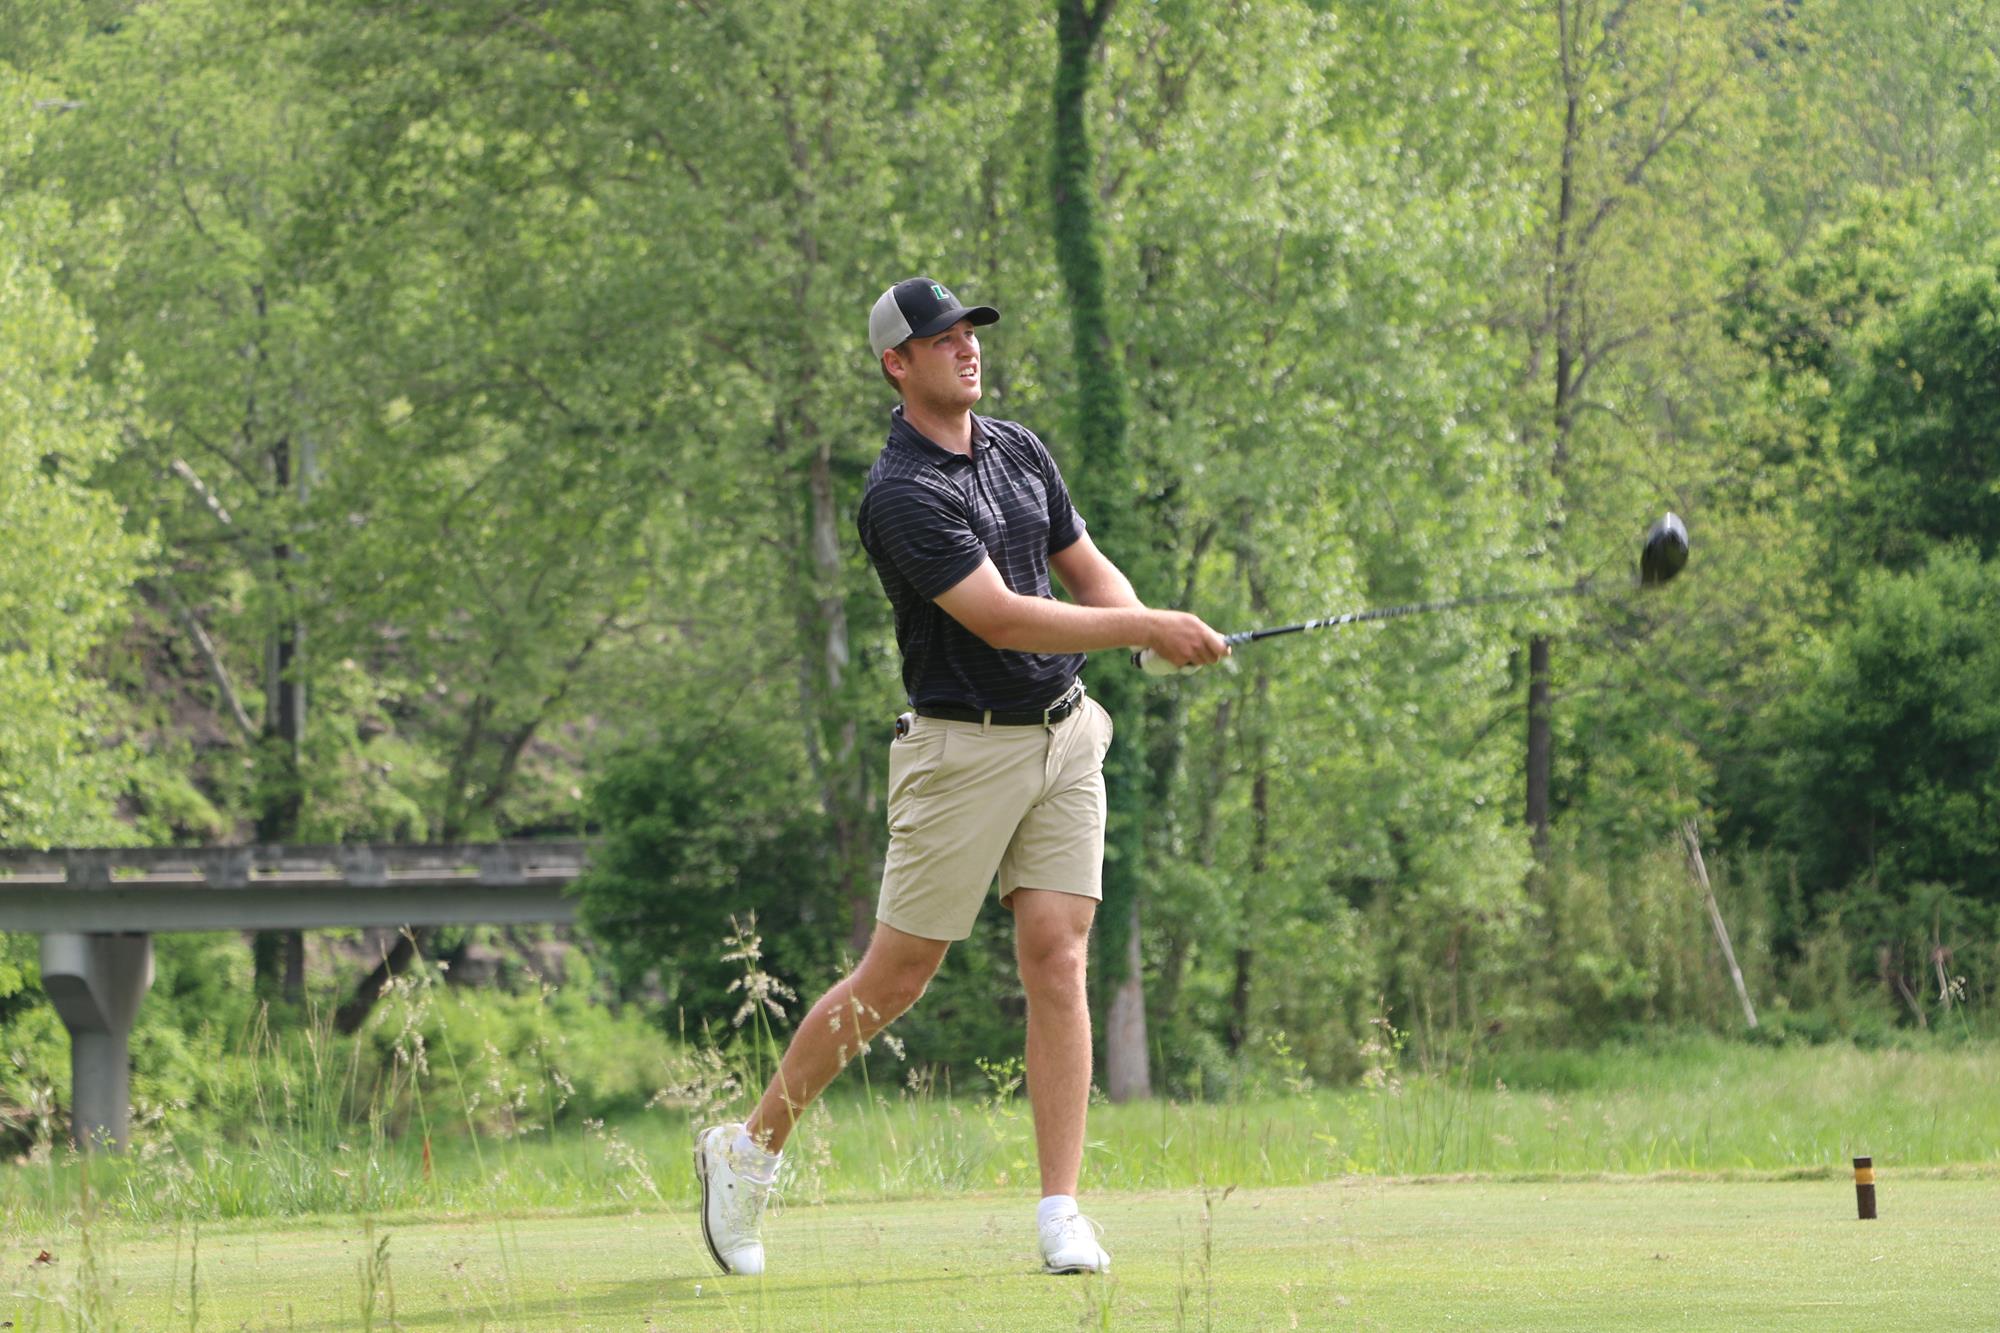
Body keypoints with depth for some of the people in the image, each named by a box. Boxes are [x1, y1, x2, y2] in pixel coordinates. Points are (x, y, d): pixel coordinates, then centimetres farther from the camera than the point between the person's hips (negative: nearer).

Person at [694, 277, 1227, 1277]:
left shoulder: (1020, 452, 9)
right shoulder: (900, 495, -16)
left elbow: (1087, 570, 18)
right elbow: (1002, 619, -23)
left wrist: (1152, 630, -4)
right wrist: (1146, 629, -25)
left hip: (1064, 736, 6)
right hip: (962, 750, -6)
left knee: (1057, 962, -5)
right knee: (893, 979, 1)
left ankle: (1061, 1215, -5)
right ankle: (748, 1151, 18)